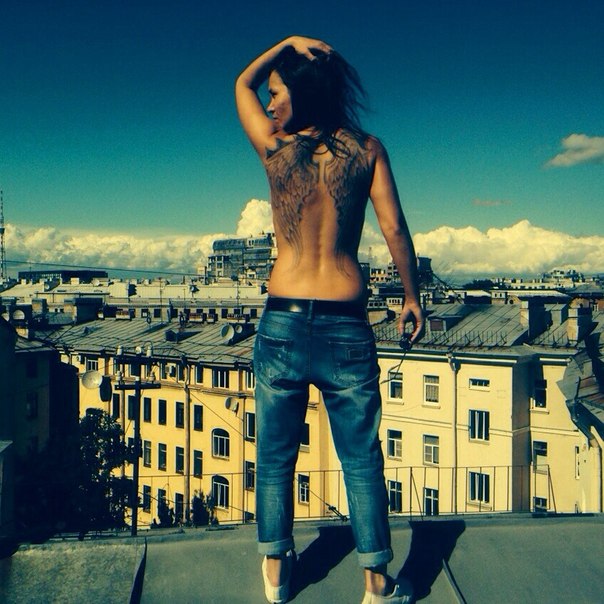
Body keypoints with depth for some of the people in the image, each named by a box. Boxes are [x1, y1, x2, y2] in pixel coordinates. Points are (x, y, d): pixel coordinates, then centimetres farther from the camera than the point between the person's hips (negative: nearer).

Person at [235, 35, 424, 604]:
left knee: (275, 455, 14)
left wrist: (289, 42, 18)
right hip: (347, 325, 0)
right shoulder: (365, 149, 1)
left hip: (283, 322, 0)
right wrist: (411, 296, 10)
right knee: (361, 459, 10)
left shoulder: (274, 148, 1)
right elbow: (394, 229, 0)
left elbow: (242, 82, 18)